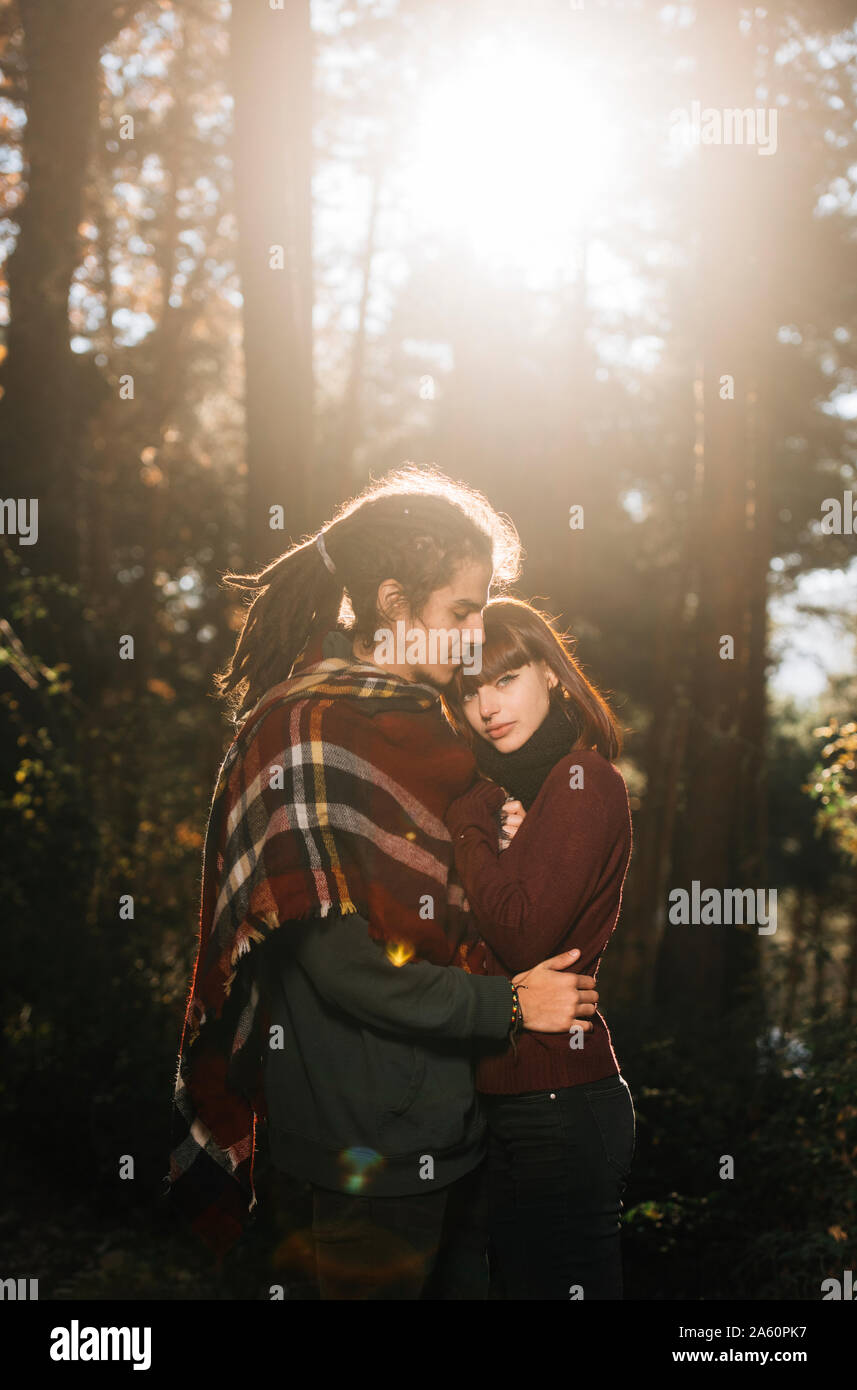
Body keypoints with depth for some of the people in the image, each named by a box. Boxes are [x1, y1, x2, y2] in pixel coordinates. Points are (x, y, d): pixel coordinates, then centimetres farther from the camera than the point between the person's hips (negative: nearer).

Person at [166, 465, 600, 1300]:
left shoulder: (418, 717, 11)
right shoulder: (311, 730, -16)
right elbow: (338, 957, -22)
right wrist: (506, 1003, -15)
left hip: (443, 1109, 9)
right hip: (370, 1131, -8)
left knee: (464, 1277, 16)